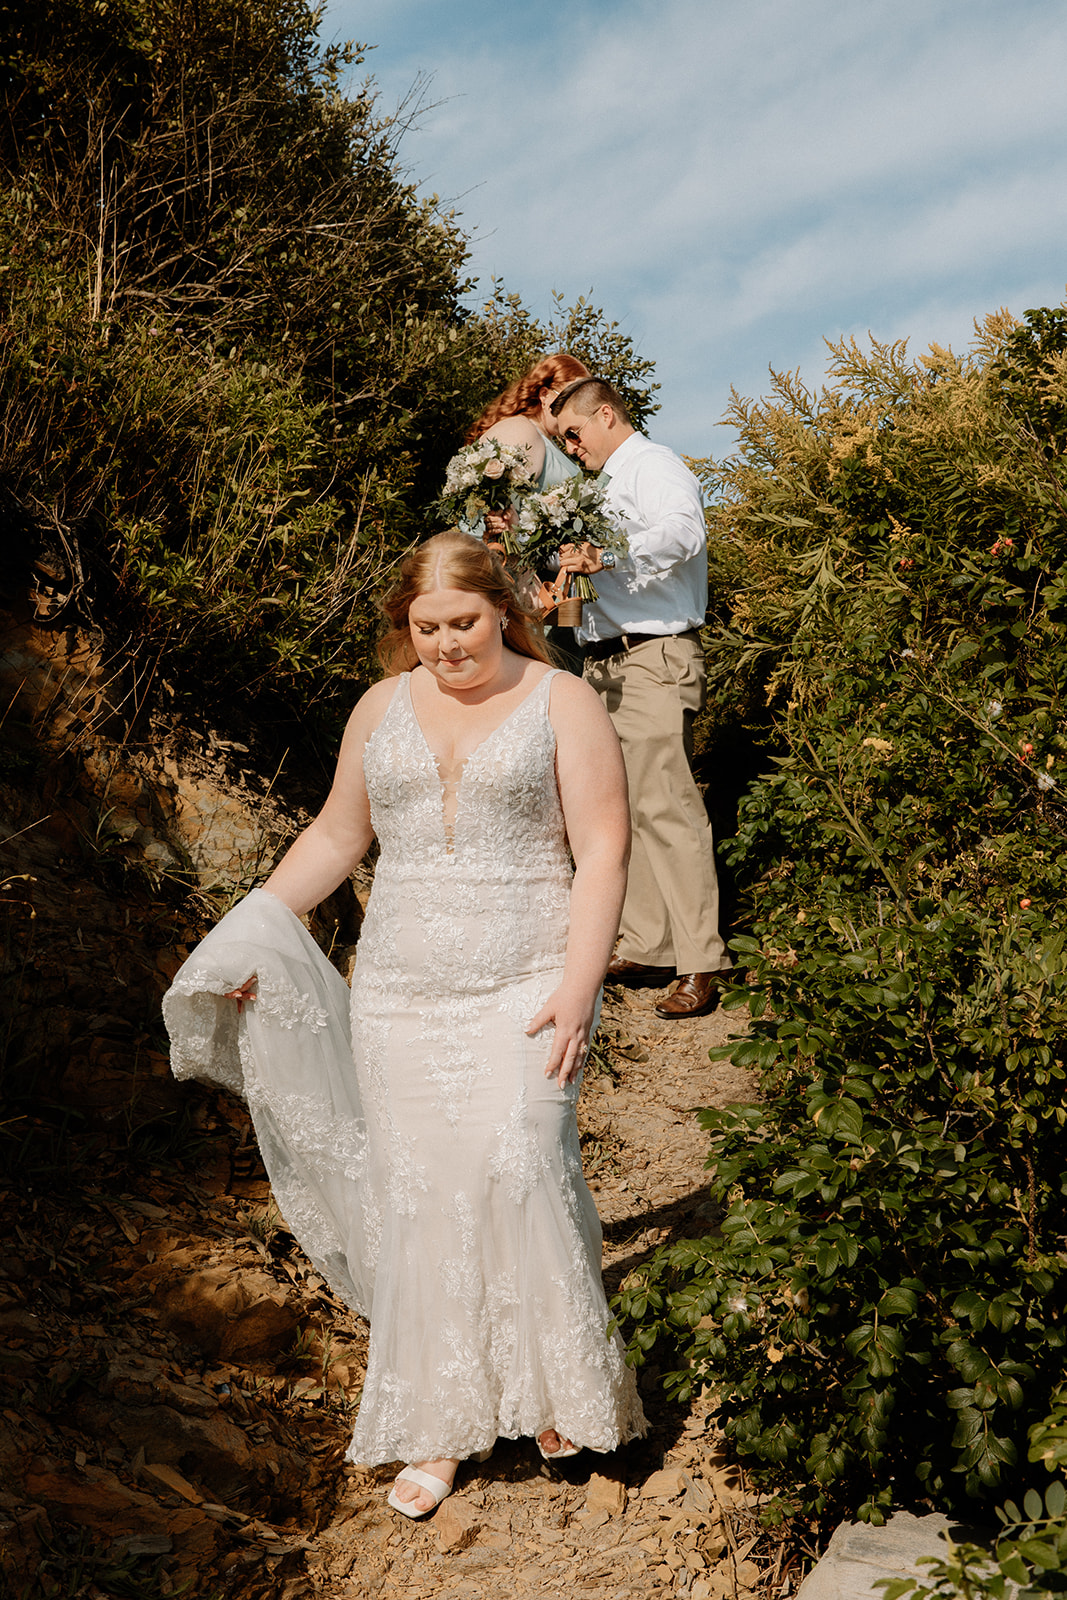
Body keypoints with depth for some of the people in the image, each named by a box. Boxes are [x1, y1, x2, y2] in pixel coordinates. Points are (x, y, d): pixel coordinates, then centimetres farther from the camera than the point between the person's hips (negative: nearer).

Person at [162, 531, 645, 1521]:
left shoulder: (562, 703, 0)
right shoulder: (382, 708, 12)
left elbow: (603, 850, -5)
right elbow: (336, 835, 19)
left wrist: (578, 988, -15)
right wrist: (247, 935, 11)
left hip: (526, 982, -3)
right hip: (401, 992, 4)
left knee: (515, 1161, -20)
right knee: (419, 1195, 2)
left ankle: (558, 1385, 1)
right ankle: (439, 1425, 15)